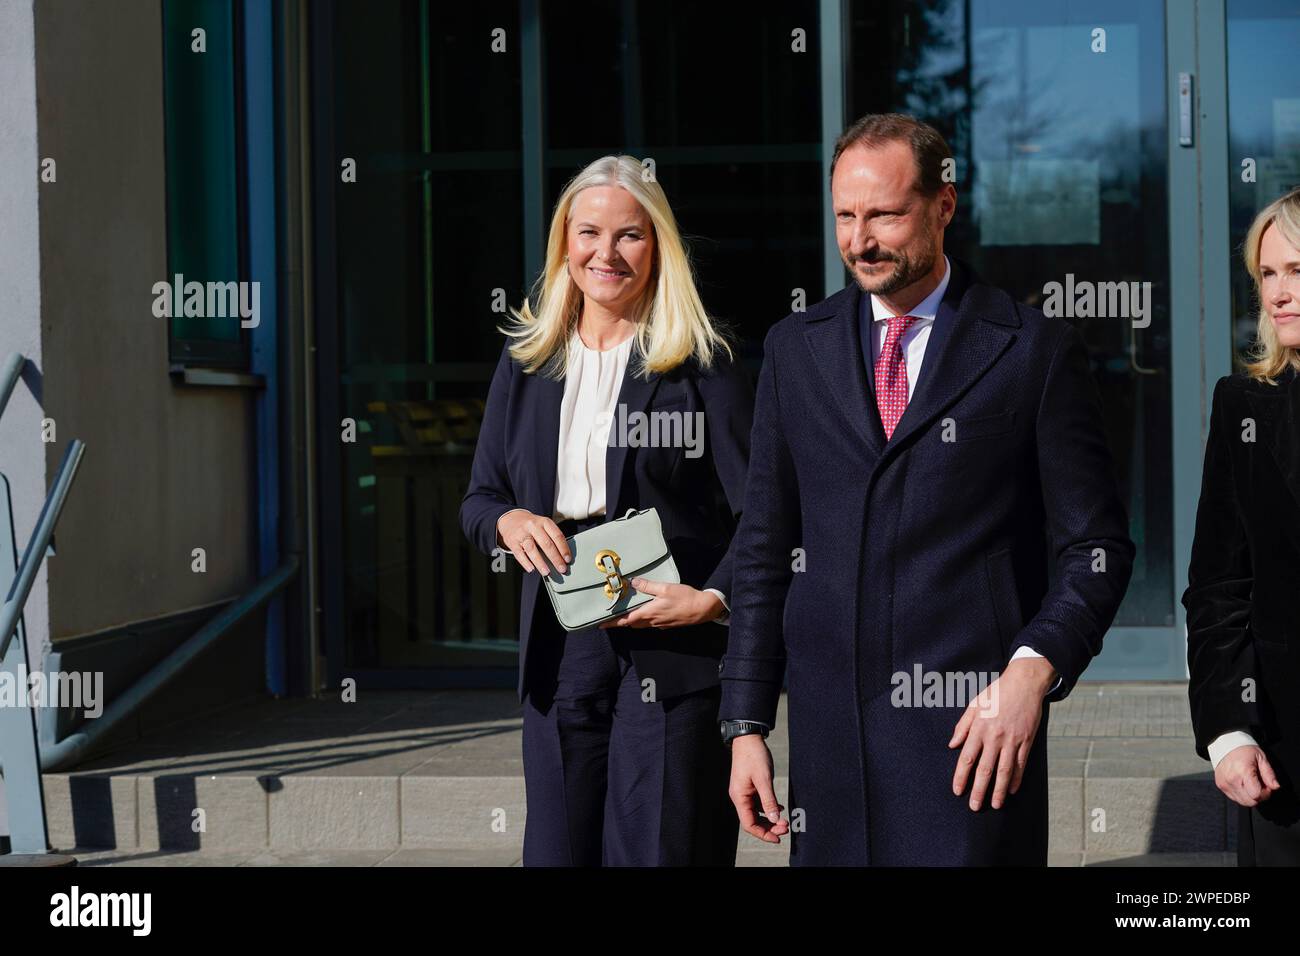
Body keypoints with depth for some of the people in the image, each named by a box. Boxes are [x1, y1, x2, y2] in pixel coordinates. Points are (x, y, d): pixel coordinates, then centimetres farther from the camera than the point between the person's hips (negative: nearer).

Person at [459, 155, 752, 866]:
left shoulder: (702, 365, -2)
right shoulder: (526, 365, 12)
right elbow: (477, 500, 17)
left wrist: (714, 598, -20)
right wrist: (508, 522, -5)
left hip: (672, 655, -4)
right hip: (559, 654, 4)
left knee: (659, 850, -4)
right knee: (558, 850, 7)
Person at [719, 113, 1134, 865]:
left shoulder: (1037, 350, 0)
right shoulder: (796, 348, 11)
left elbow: (1094, 547, 0)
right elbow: (765, 548, 12)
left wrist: (1033, 669, -16)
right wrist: (747, 725, 7)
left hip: (973, 726, -3)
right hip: (828, 725, 3)